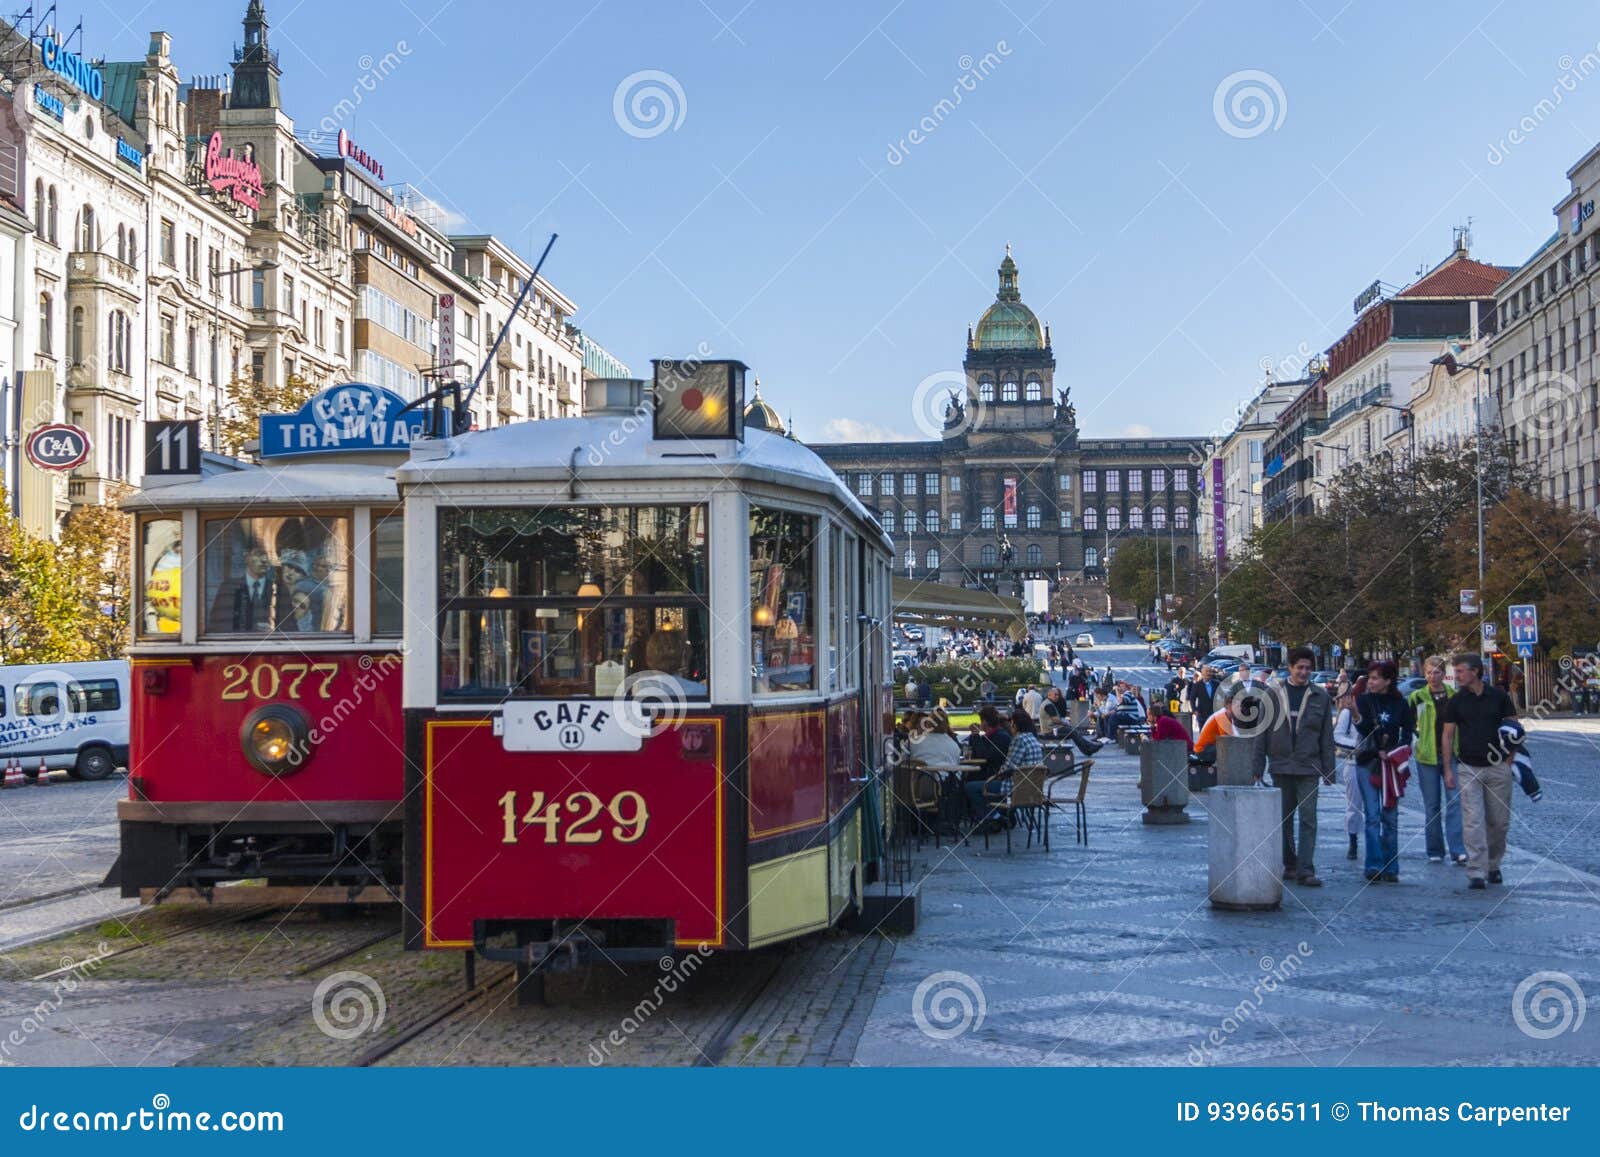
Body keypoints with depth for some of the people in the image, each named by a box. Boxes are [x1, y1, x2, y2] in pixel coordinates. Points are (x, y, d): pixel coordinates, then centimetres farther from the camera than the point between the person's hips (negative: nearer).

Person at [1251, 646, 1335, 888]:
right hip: (1281, 766, 1)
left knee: (1308, 819, -7)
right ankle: (1290, 865, 22)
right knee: (1284, 818, 10)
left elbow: (1327, 735, 6)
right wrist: (1258, 766, 1)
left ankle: (1305, 870, -9)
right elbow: (1262, 731, 5)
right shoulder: (1274, 694, 3)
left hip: (1309, 768, -1)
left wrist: (1328, 769, 2)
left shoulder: (1320, 696, 5)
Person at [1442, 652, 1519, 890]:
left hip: (1498, 768, 0)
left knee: (1499, 821, 7)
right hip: (1468, 769, 0)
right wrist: (1447, 770, 1)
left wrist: (1510, 759, -2)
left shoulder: (1499, 697, 0)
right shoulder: (1455, 702, 2)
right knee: (1473, 822, -7)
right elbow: (1447, 736, 6)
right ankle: (1476, 873, -8)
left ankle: (1493, 865, 27)